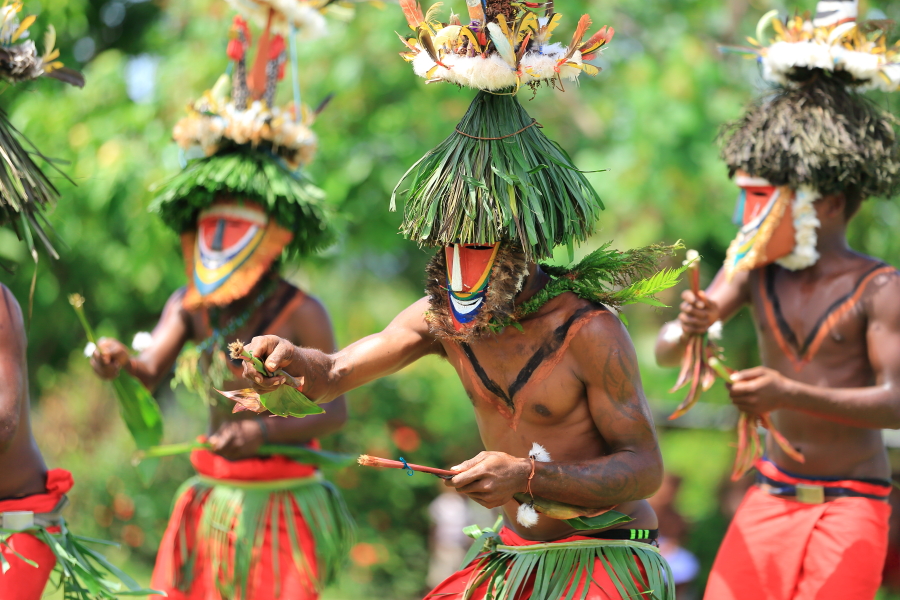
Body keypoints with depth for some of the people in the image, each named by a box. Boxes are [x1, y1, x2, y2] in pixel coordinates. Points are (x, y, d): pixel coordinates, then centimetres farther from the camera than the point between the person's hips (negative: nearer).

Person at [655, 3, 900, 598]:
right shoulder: (755, 273, 0)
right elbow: (664, 352, -6)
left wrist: (791, 393, -35)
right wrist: (689, 327, -30)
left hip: (850, 505, -4)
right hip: (771, 497, 4)